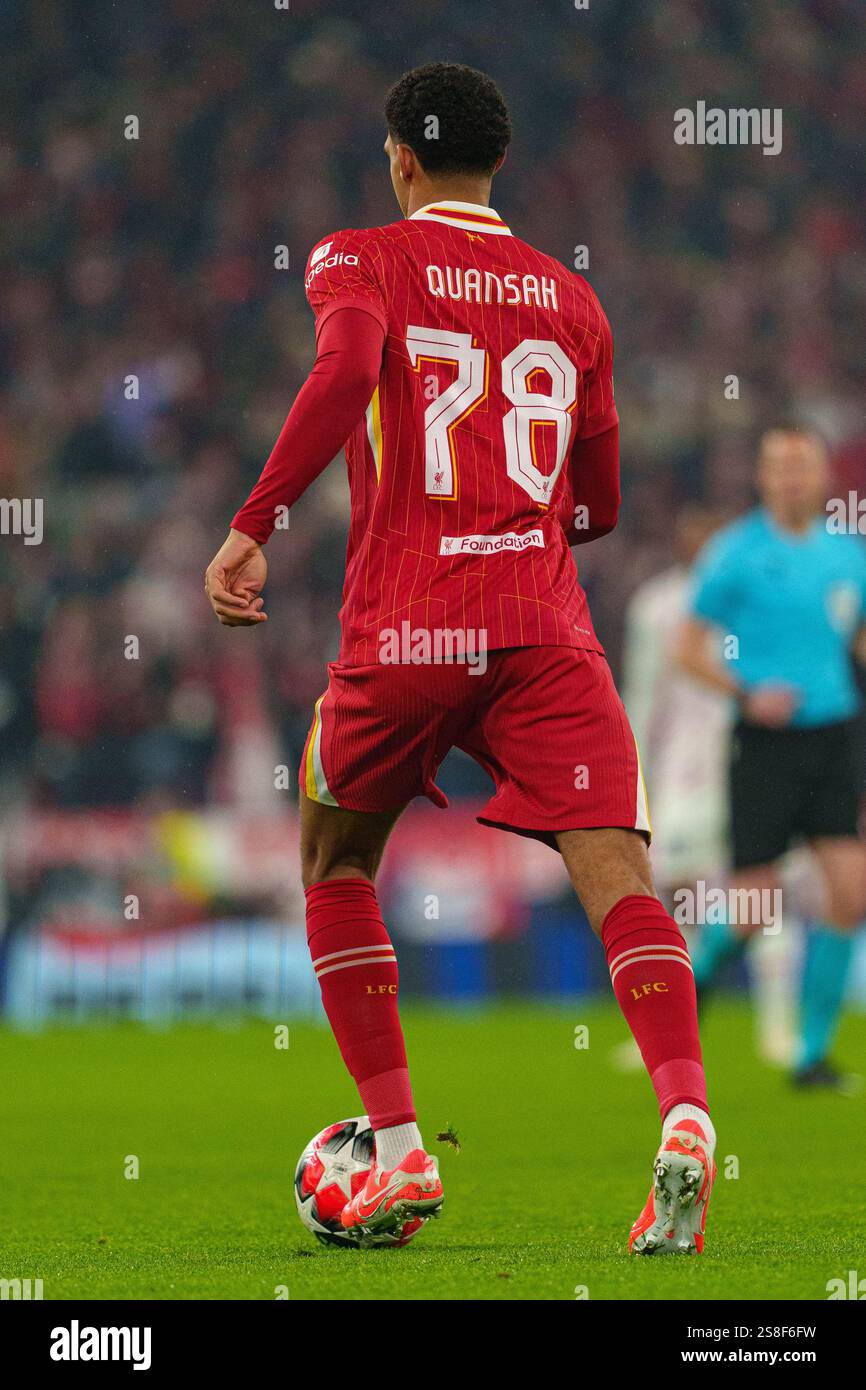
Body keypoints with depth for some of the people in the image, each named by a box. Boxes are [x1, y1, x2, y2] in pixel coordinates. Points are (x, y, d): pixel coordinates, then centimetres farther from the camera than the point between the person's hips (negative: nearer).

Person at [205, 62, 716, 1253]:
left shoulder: (359, 261, 6)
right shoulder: (570, 300, 18)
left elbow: (348, 368, -18)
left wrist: (253, 525, -18)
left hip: (403, 631, -2)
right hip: (545, 631, 2)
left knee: (336, 865, 21)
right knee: (615, 871, -10)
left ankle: (400, 1150, 14)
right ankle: (685, 1113, -36)